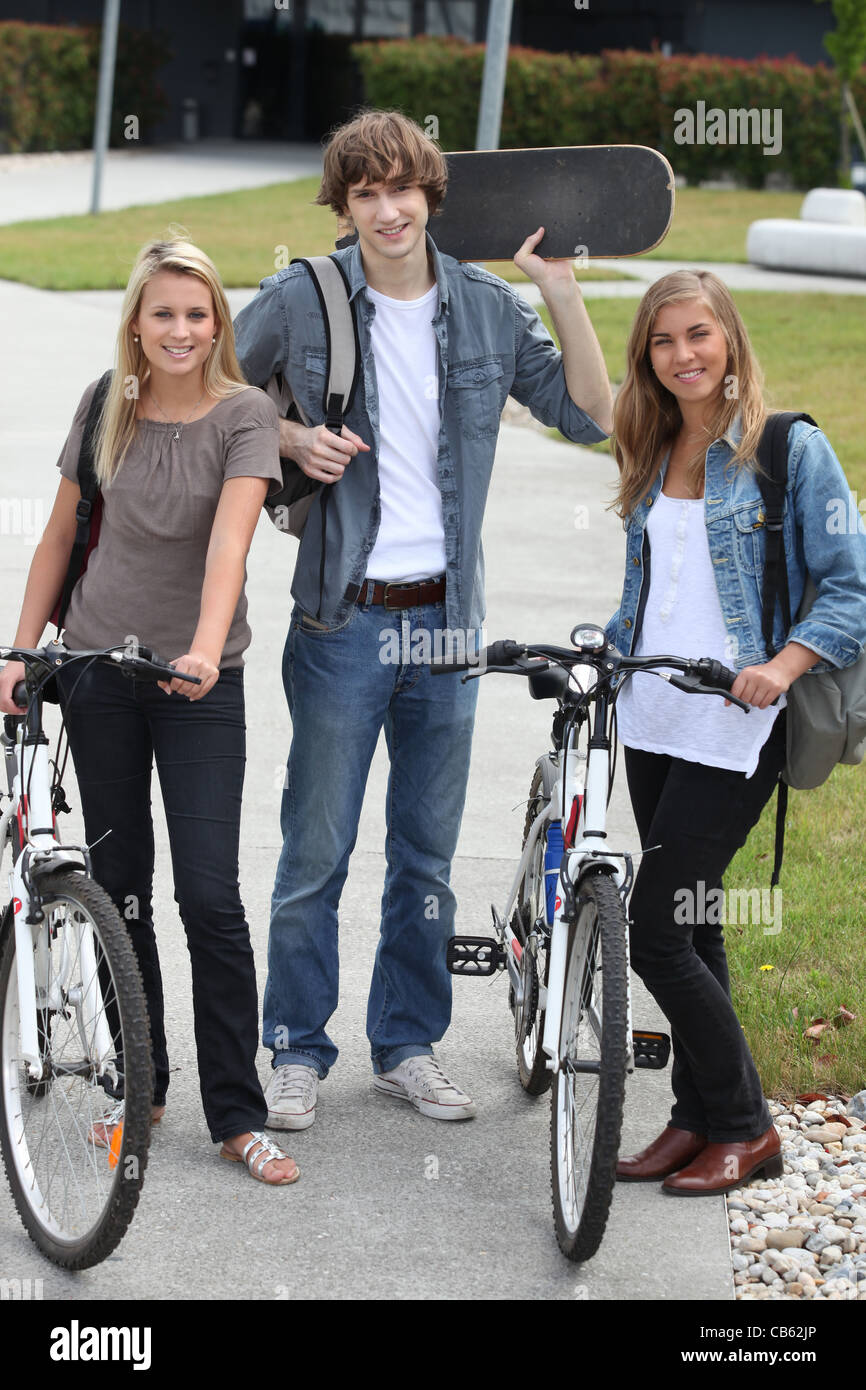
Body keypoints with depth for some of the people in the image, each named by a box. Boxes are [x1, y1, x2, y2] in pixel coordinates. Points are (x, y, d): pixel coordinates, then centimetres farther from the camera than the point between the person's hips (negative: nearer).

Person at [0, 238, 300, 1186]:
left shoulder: (243, 413, -8)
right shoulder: (106, 407, 3)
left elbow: (230, 537, -22)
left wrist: (204, 649, -37)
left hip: (200, 682, -3)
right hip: (97, 670, 3)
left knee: (209, 897, -8)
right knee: (117, 886, 9)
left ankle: (238, 1115, 0)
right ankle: (139, 1087, 23)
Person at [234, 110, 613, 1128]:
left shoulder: (487, 307, 3)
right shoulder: (298, 302, -4)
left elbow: (590, 415, 3)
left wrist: (563, 294, -6)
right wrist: (287, 439, -10)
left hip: (447, 618, 3)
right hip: (343, 620, -3)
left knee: (427, 853, 12)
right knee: (315, 852, 2)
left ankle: (408, 1045, 25)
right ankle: (297, 1052, 15)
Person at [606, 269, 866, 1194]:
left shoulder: (791, 449, -6)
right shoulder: (652, 458, 13)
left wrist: (784, 664, -23)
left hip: (733, 727, -6)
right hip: (651, 720, 6)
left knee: (655, 932, -9)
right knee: (686, 927, 11)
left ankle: (742, 1127, 5)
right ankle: (696, 1118, 21)